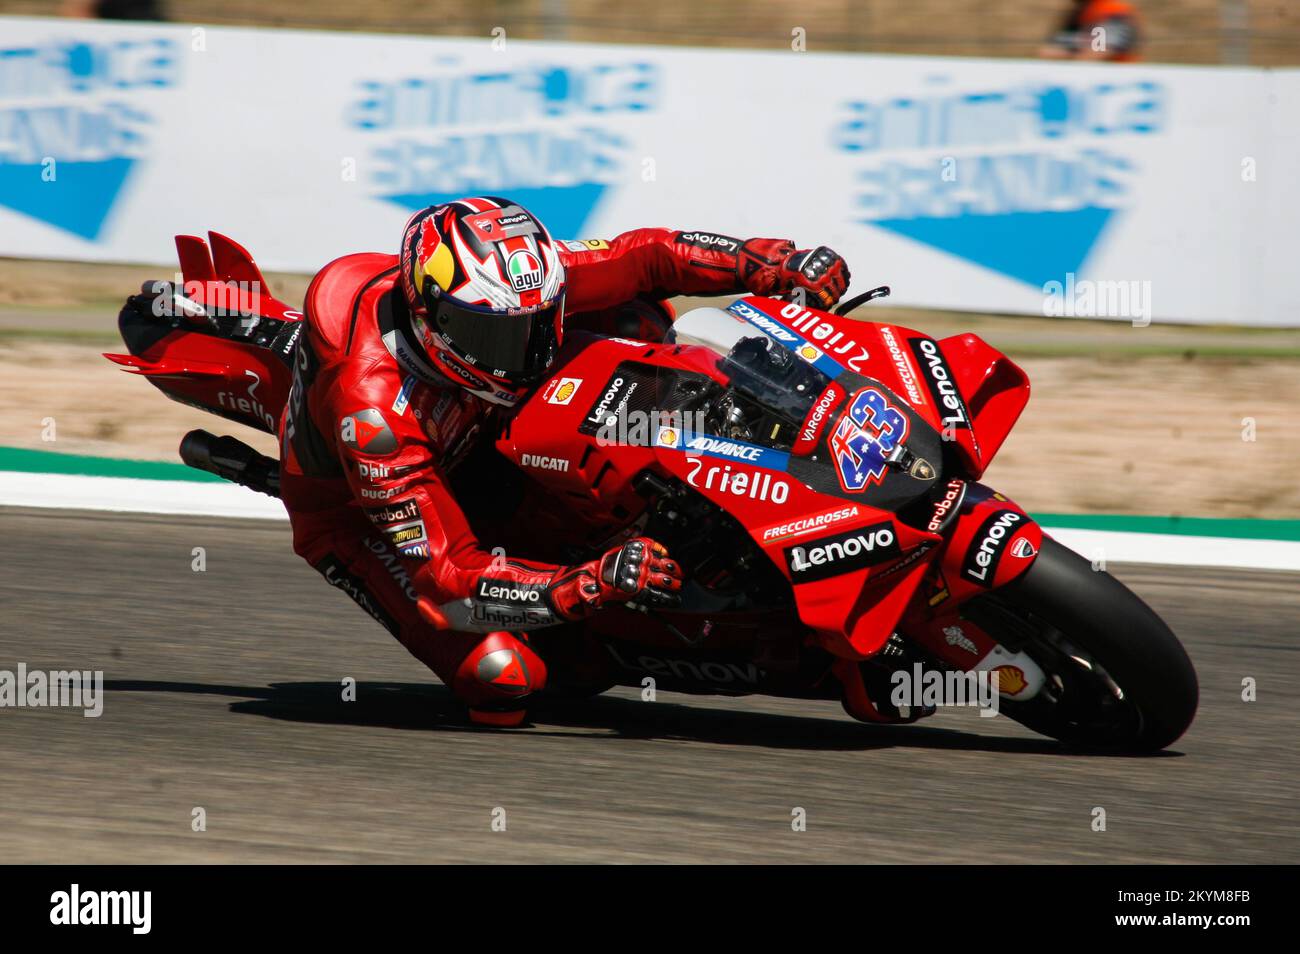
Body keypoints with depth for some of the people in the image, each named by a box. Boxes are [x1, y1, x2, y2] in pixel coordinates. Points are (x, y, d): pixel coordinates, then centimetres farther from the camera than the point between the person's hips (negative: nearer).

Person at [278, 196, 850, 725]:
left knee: (625, 313, -6)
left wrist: (777, 265, -26)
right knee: (503, 678, -28)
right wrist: (595, 584, -51)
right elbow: (445, 579, -41)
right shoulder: (372, 410, -42)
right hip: (355, 508, -6)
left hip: (463, 450, 6)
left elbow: (642, 256, -12)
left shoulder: (515, 281, -27)